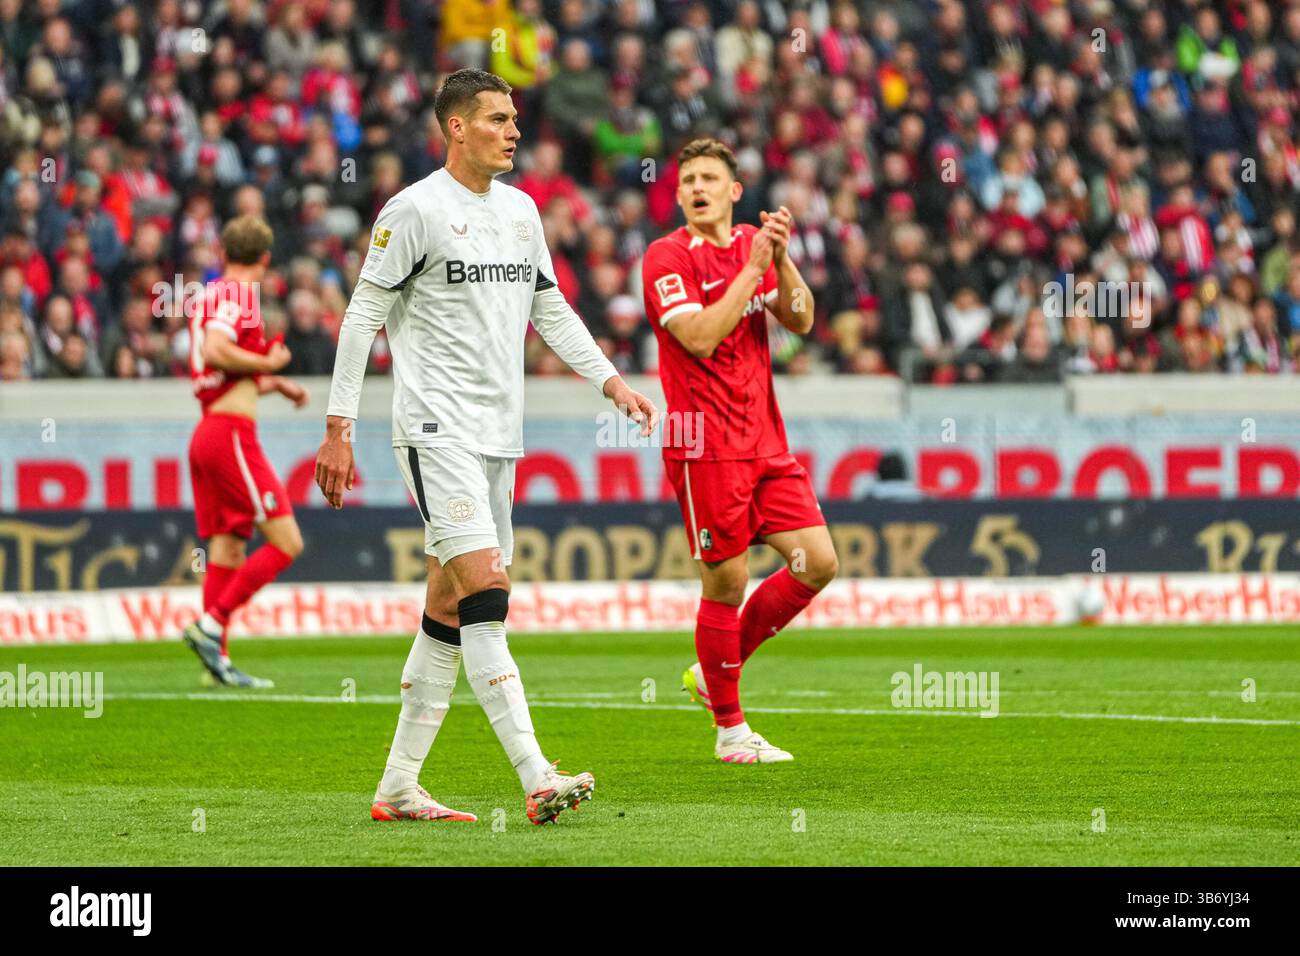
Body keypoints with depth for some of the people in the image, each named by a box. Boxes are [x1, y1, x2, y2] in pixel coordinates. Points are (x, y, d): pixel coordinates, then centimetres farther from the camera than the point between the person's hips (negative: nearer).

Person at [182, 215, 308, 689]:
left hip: (208, 432, 10)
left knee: (227, 551, 7)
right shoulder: (239, 294, -8)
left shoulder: (212, 294, 20)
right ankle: (211, 624, -15)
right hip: (231, 435, -10)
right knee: (286, 542, -10)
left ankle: (218, 659, 3)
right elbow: (215, 351, -24)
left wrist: (275, 384, 29)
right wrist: (268, 363, -10)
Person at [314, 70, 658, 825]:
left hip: (498, 435, 8)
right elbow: (364, 317, -6)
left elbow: (551, 309, 23)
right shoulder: (416, 209, -7)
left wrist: (612, 381, 12)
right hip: (436, 430, -8)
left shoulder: (520, 209, 14)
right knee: (485, 592, -17)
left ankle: (398, 787, 14)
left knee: (450, 609, 8)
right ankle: (537, 780, -25)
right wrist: (339, 429, -8)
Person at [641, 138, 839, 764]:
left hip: (765, 441, 7)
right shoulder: (667, 256, -7)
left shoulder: (754, 244, 12)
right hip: (706, 445, -7)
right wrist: (752, 269, -18)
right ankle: (730, 730, 9)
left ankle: (714, 672, 17)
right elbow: (699, 337, -19)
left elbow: (800, 321, 4)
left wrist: (781, 257, -10)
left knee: (818, 562, 2)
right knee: (726, 583, -4)